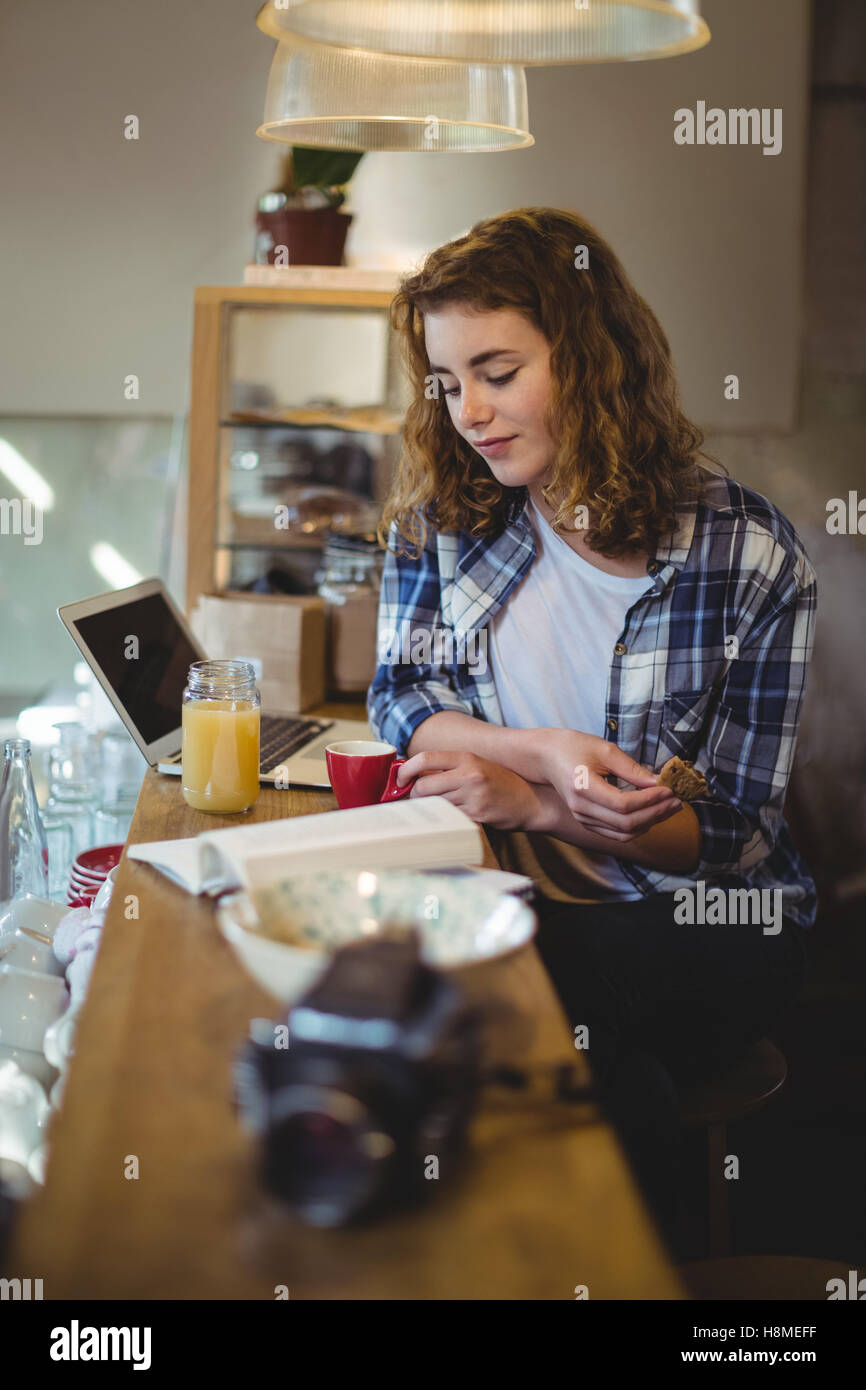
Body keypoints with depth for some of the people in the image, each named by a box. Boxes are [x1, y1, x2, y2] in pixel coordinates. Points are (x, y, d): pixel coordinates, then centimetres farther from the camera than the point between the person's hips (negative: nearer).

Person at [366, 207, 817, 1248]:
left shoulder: (751, 555, -11)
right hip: (507, 893, 3)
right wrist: (547, 752, -19)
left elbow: (724, 830, -9)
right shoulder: (440, 514, 1)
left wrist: (528, 803, -22)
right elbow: (398, 700, 0)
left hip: (696, 918, -2)